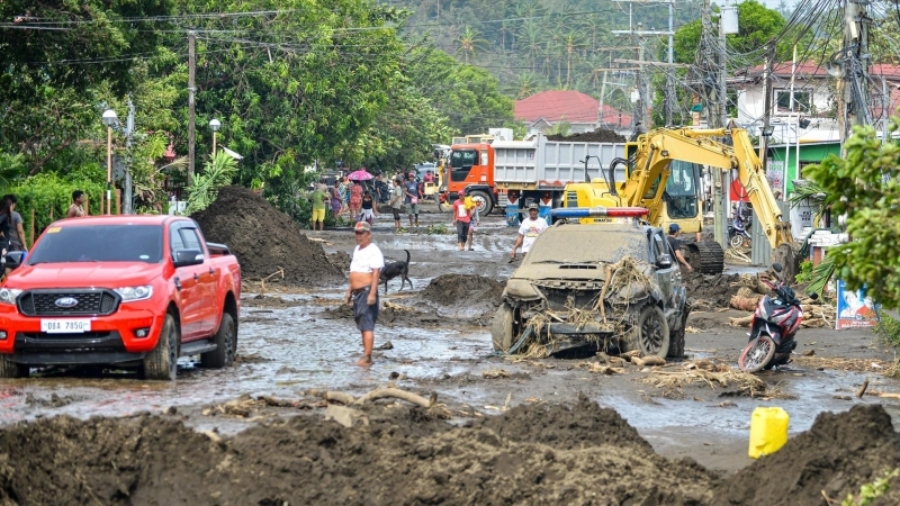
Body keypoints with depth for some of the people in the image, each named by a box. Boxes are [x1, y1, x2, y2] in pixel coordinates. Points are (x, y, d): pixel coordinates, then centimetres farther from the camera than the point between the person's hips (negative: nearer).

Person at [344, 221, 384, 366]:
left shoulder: (373, 251, -11)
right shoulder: (357, 249, 17)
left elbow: (376, 273, -18)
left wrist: (372, 294, -24)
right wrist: (349, 291, 22)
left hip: (367, 292, -10)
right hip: (357, 293, 10)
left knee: (367, 325, -12)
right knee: (362, 325, 12)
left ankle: (367, 357, -16)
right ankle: (366, 355, 16)